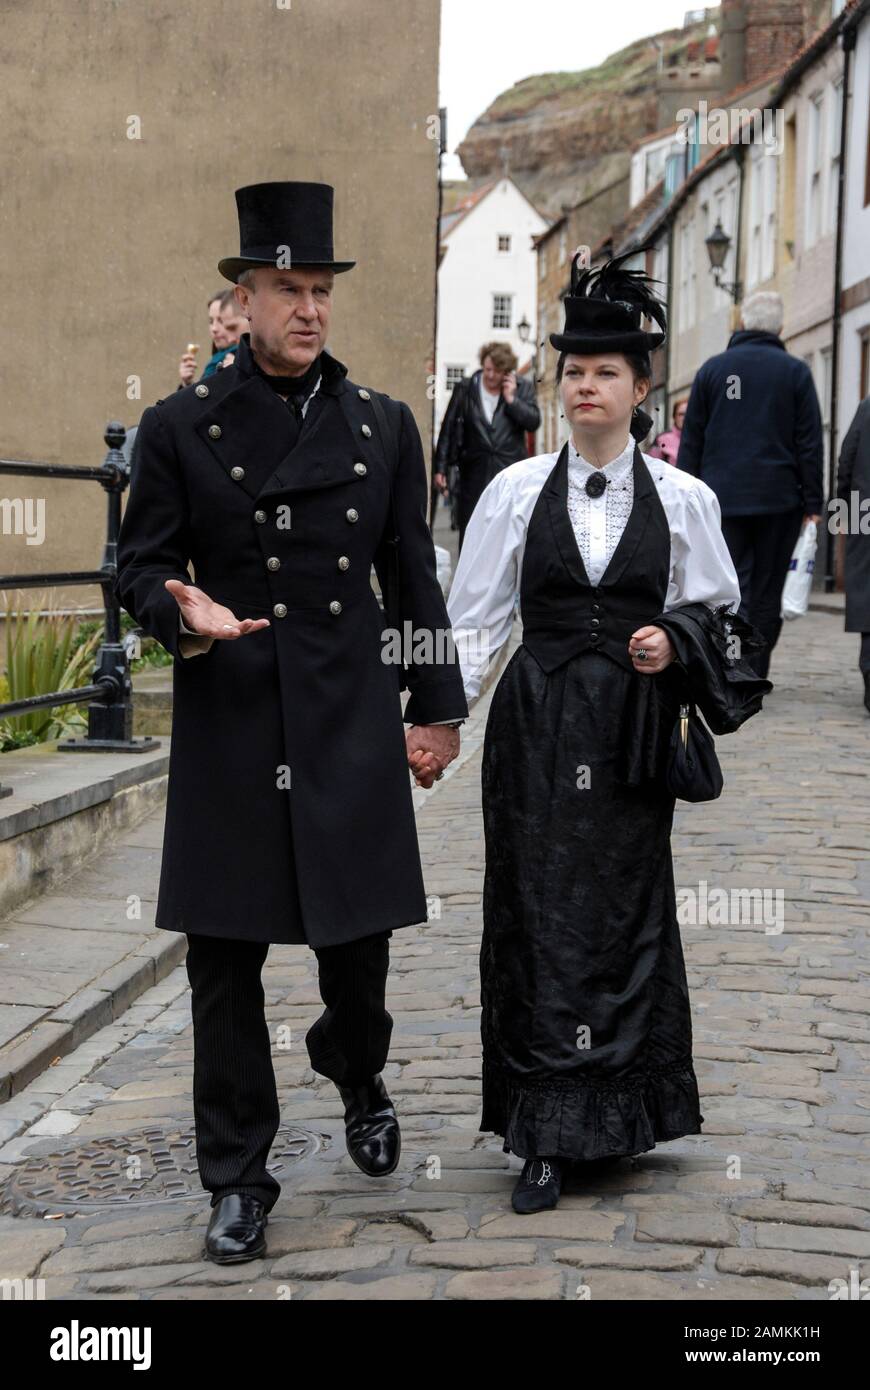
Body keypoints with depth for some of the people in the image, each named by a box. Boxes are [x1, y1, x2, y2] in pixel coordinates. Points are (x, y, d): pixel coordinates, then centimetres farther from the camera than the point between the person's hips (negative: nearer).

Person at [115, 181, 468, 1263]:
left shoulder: (384, 426, 9)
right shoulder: (178, 427, 2)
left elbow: (414, 580, 11)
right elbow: (137, 566, 3)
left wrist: (437, 706, 9)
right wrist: (183, 613, -19)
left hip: (352, 728, 2)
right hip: (227, 729, -1)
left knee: (358, 938, 9)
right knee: (224, 961, 4)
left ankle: (358, 1077, 42)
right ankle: (237, 1180, 17)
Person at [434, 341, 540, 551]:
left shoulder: (523, 388, 4)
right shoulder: (465, 388, 3)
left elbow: (533, 423, -5)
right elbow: (448, 429, 4)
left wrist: (511, 398, -11)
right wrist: (441, 467, 1)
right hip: (474, 473, 0)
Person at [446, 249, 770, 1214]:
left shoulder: (682, 500, 2)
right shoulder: (516, 491, 1)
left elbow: (719, 614, 10)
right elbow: (471, 616, 1)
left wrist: (676, 642, -11)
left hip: (631, 734, 0)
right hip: (535, 730, 0)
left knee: (625, 911, 6)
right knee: (539, 917, 0)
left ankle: (621, 1110, 22)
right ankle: (548, 1139, 7)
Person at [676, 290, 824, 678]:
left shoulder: (712, 369, 5)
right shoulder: (795, 371, 0)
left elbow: (691, 439, 6)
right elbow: (810, 442, -2)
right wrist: (812, 501, 3)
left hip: (722, 497, 1)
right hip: (778, 499, -1)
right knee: (767, 592, 9)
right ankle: (754, 675, 12)